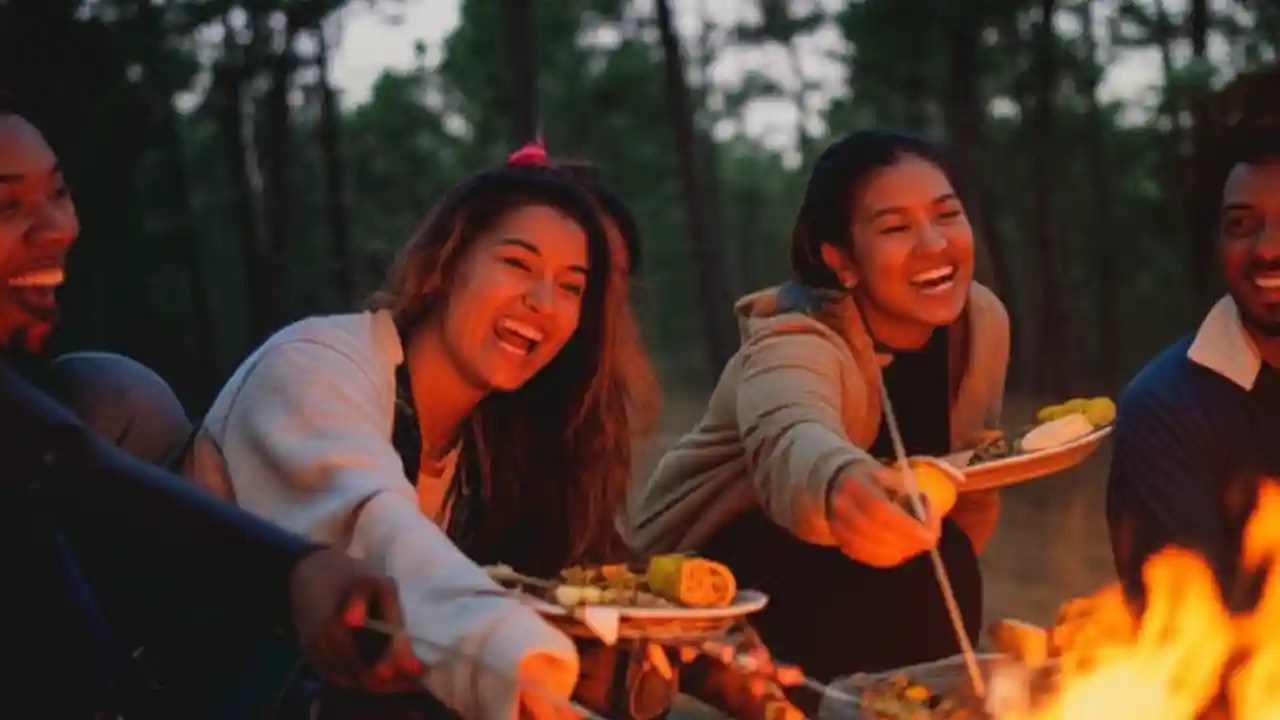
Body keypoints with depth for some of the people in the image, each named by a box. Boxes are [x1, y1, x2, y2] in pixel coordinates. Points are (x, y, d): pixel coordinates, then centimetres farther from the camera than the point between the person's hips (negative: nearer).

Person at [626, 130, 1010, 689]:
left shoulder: (983, 320, -10)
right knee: (906, 570, -29)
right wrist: (841, 486, -77)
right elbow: (790, 443, -54)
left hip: (836, 557, 6)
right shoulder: (793, 342, -30)